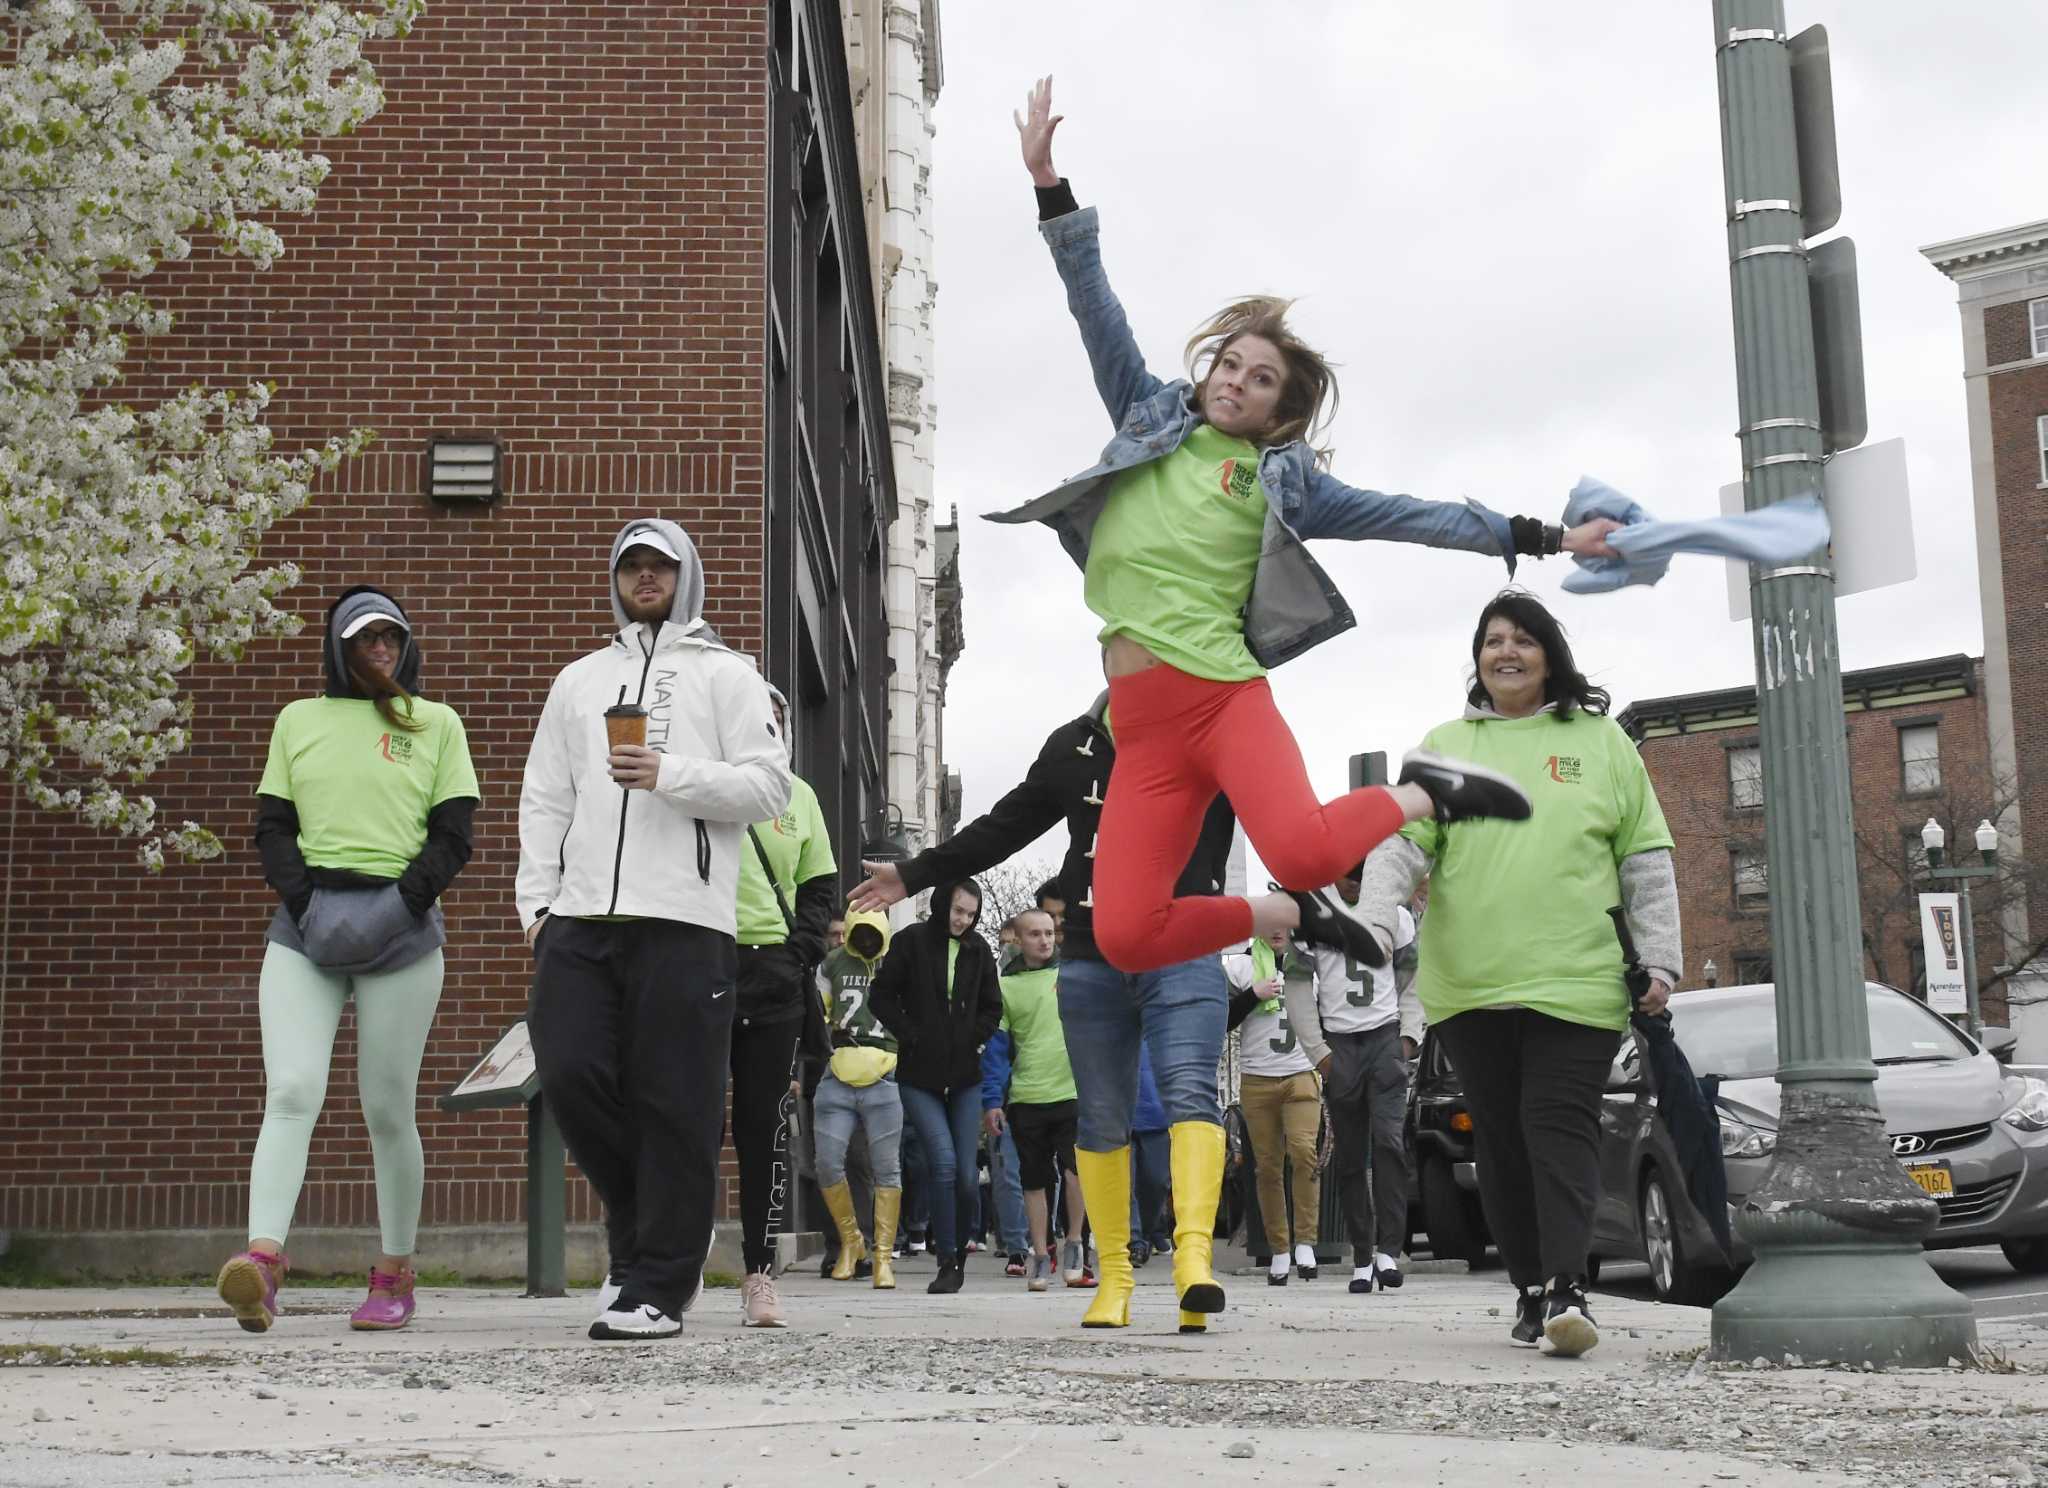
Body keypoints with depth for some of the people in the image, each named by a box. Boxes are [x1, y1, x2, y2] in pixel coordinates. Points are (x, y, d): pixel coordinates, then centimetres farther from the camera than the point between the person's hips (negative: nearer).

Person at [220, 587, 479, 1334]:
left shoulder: (436, 724, 10)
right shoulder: (298, 720, 15)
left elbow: (454, 836, 5)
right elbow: (271, 827, 10)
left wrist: (403, 903, -10)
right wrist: (304, 899, -7)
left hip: (401, 930, -1)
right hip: (305, 930, 1)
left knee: (387, 1109, 1)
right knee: (291, 1091, -15)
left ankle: (394, 1276, 12)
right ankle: (262, 1261, -26)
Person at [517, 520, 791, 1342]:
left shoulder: (725, 674, 11)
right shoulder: (578, 680, 23)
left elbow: (768, 786, 0)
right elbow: (543, 800, 19)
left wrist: (668, 774, -12)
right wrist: (537, 902, 7)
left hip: (685, 922, -4)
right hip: (581, 918, 4)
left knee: (674, 1105, -5)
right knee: (568, 1071, -8)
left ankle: (656, 1288, 1)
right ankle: (642, 1224, 15)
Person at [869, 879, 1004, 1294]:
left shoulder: (978, 950, 9)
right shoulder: (911, 941, -3)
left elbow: (992, 1007, 17)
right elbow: (883, 995, -2)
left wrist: (973, 1039, 3)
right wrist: (911, 1036, -8)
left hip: (965, 1077, 3)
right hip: (919, 1076, -3)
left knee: (967, 1175, -1)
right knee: (944, 1162, -16)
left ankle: (959, 1250, 20)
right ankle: (947, 1261, -7)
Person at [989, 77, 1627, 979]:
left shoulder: (1283, 478, 12)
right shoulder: (1151, 415, 18)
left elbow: (1403, 516, 11)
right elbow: (1097, 311, 15)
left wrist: (1540, 538, 7)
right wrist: (1049, 185, 9)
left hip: (1221, 692, -3)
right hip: (1139, 720, 3)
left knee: (1304, 851, -32)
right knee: (1126, 935, -11)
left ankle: (1424, 795, 1)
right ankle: (1293, 916, 15)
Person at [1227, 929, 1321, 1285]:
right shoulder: (1239, 966, 7)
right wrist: (1253, 995, -11)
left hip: (1301, 1076, 1)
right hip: (1256, 1080, -1)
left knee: (1304, 1151, -19)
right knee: (1268, 1166, 0)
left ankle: (1305, 1240, -13)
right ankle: (1278, 1251, 5)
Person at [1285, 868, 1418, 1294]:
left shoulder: (1395, 916, 8)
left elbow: (1411, 973, 19)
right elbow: (1298, 988, 3)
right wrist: (1318, 1051, -2)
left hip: (1385, 1038, 0)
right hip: (1338, 1045, 0)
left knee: (1390, 1139, -17)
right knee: (1349, 1156, 2)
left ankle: (1388, 1248, -18)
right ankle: (1362, 1258, 8)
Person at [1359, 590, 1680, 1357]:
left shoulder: (1600, 740, 10)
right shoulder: (1444, 744, 13)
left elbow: (1646, 859, 10)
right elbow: (1402, 842, 5)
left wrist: (1660, 958, 3)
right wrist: (1374, 917, -12)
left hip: (1575, 978, -2)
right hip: (1467, 983, 2)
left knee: (1559, 1126, -12)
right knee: (1501, 1138, 6)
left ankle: (1567, 1288, -15)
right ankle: (1531, 1289, 14)